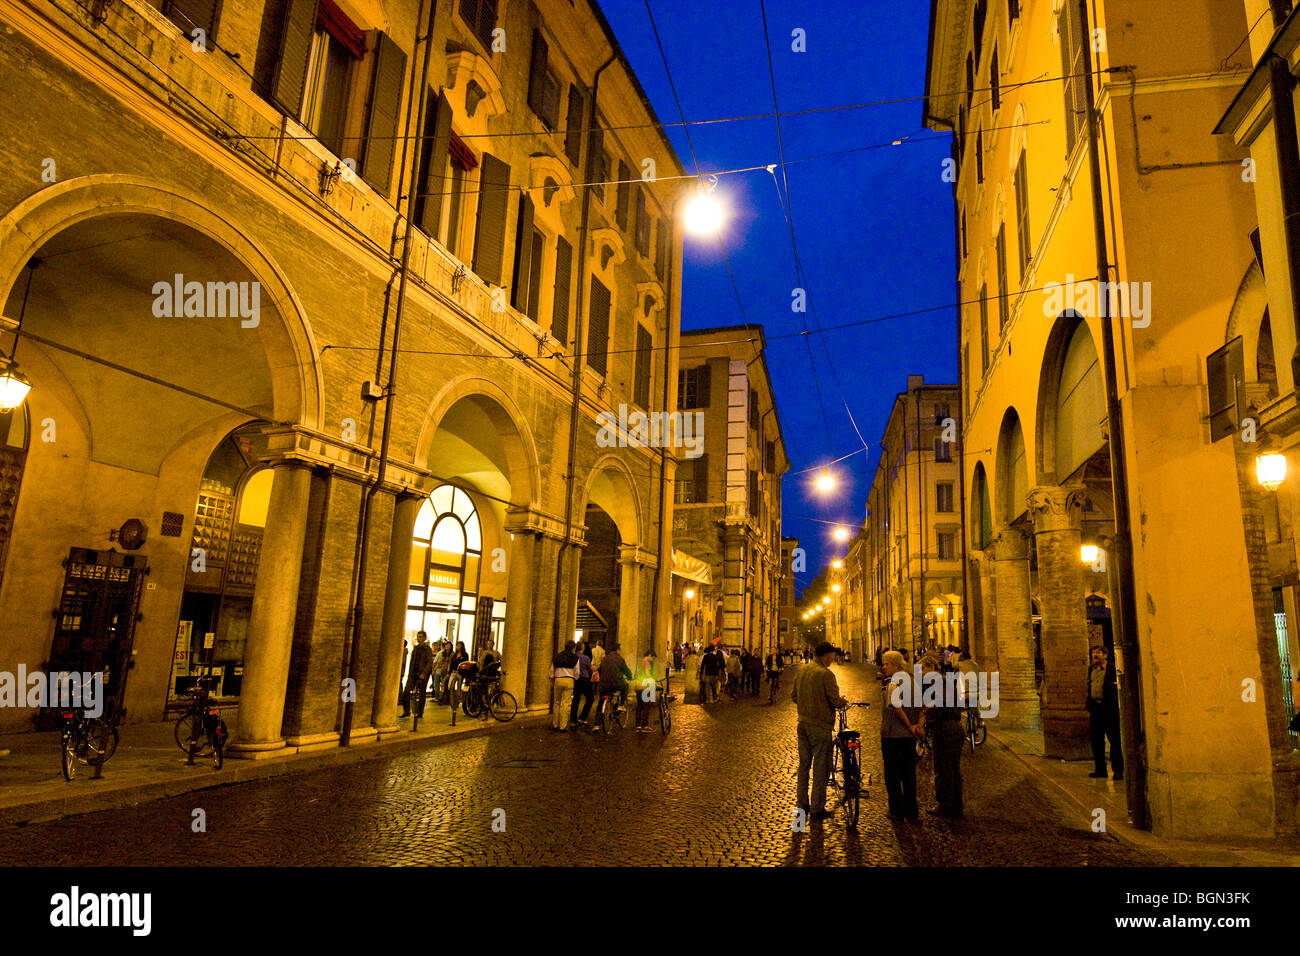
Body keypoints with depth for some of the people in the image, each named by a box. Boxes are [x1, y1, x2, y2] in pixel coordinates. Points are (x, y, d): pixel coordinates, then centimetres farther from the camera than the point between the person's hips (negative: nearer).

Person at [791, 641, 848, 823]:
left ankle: (802, 806, 24)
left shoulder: (802, 671, 5)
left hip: (802, 724, 7)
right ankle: (817, 809, 10)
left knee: (804, 765, 15)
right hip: (820, 726, -7)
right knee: (820, 768, 3)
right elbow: (835, 701, -18)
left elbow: (793, 696, 12)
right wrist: (843, 701, 2)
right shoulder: (826, 674, -17)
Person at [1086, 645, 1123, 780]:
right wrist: (1089, 709, 16)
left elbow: (1116, 688, -8)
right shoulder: (1091, 669, 14)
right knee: (1096, 740, 9)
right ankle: (1100, 769, 18)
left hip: (1109, 707, -6)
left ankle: (1118, 770, 7)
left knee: (1115, 740, -1)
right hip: (1095, 707, 6)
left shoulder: (1112, 668, -5)